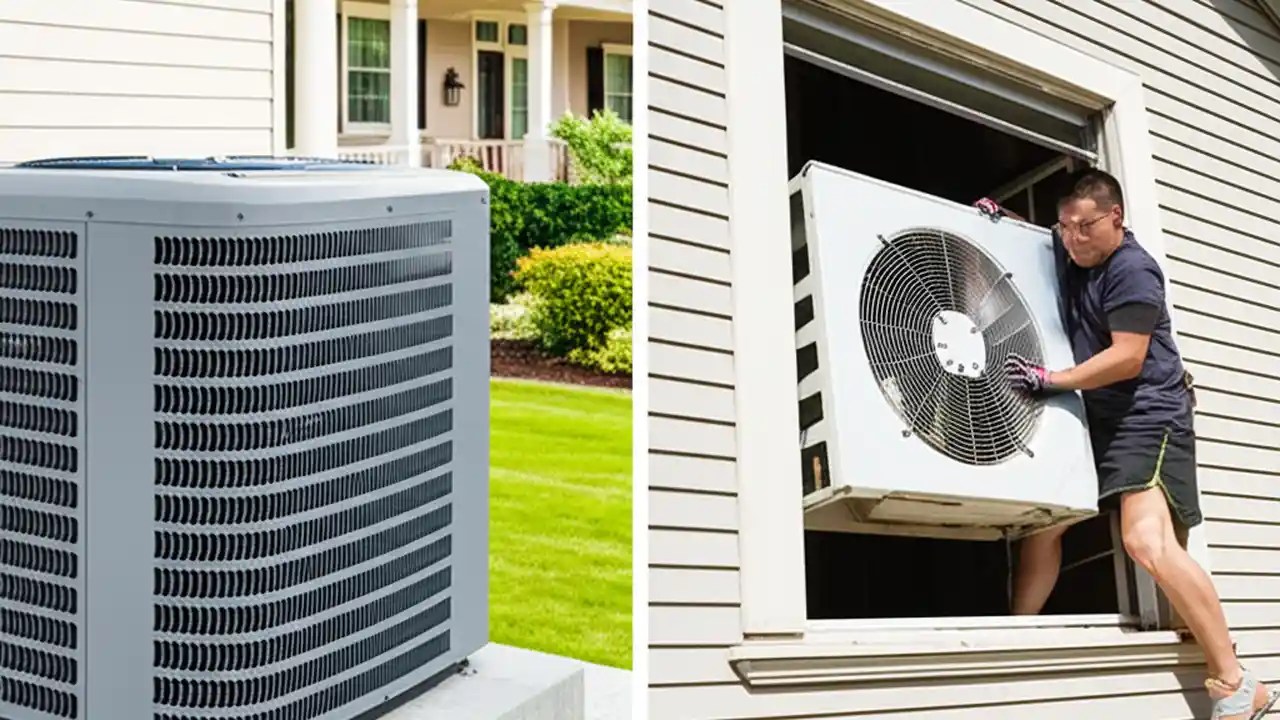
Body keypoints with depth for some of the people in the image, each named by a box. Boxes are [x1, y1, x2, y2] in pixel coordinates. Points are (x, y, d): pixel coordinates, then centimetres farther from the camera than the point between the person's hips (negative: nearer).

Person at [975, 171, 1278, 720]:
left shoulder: (1132, 270, -14)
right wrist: (1002, 218, 15)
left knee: (1148, 544, -24)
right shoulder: (1070, 254, 12)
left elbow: (1128, 359, -19)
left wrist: (1050, 380, -16)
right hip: (1098, 419, 10)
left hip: (1149, 418, -10)